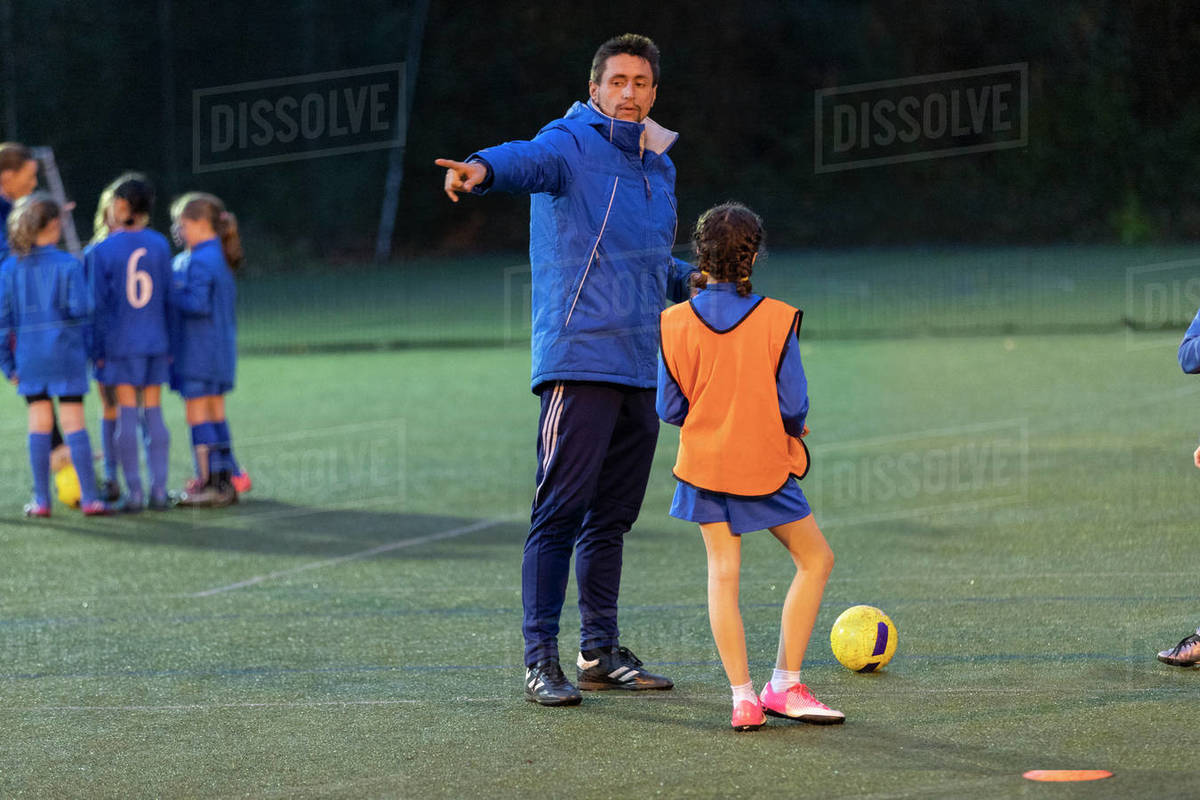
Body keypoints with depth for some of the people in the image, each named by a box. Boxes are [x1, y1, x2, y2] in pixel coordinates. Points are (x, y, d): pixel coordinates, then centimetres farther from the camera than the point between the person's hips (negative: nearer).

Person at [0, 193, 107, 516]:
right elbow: (79, 308, -15)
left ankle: (41, 500, 9)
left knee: (39, 423, 9)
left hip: (30, 355, 2)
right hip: (66, 355, -2)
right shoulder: (68, 264, -9)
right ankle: (89, 498, 3)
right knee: (74, 422, 2)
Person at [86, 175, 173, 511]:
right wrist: (168, 342, 13)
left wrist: (97, 350, 1)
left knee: (126, 414, 0)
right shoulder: (159, 245, 1)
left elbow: (98, 305, -6)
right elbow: (168, 296, 5)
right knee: (153, 413, 7)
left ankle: (133, 491, -1)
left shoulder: (102, 251, -7)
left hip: (120, 344, -3)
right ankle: (159, 489, 5)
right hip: (155, 340, 3)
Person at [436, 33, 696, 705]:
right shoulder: (573, 144, -4)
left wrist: (691, 280, 14)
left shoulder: (659, 167, 20)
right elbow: (531, 159, -29)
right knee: (561, 510, -10)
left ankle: (601, 651, 22)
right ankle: (541, 660, -9)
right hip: (580, 359, -8)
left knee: (611, 518, 13)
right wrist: (485, 169, -50)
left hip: (642, 367, 8)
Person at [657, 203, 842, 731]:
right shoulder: (777, 320, -12)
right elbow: (794, 405, -11)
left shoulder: (675, 324, -6)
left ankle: (743, 697, -3)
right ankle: (785, 685, 8)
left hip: (704, 462, 3)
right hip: (765, 465, -3)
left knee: (723, 572, 7)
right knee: (815, 559, 12)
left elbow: (669, 407, -2)